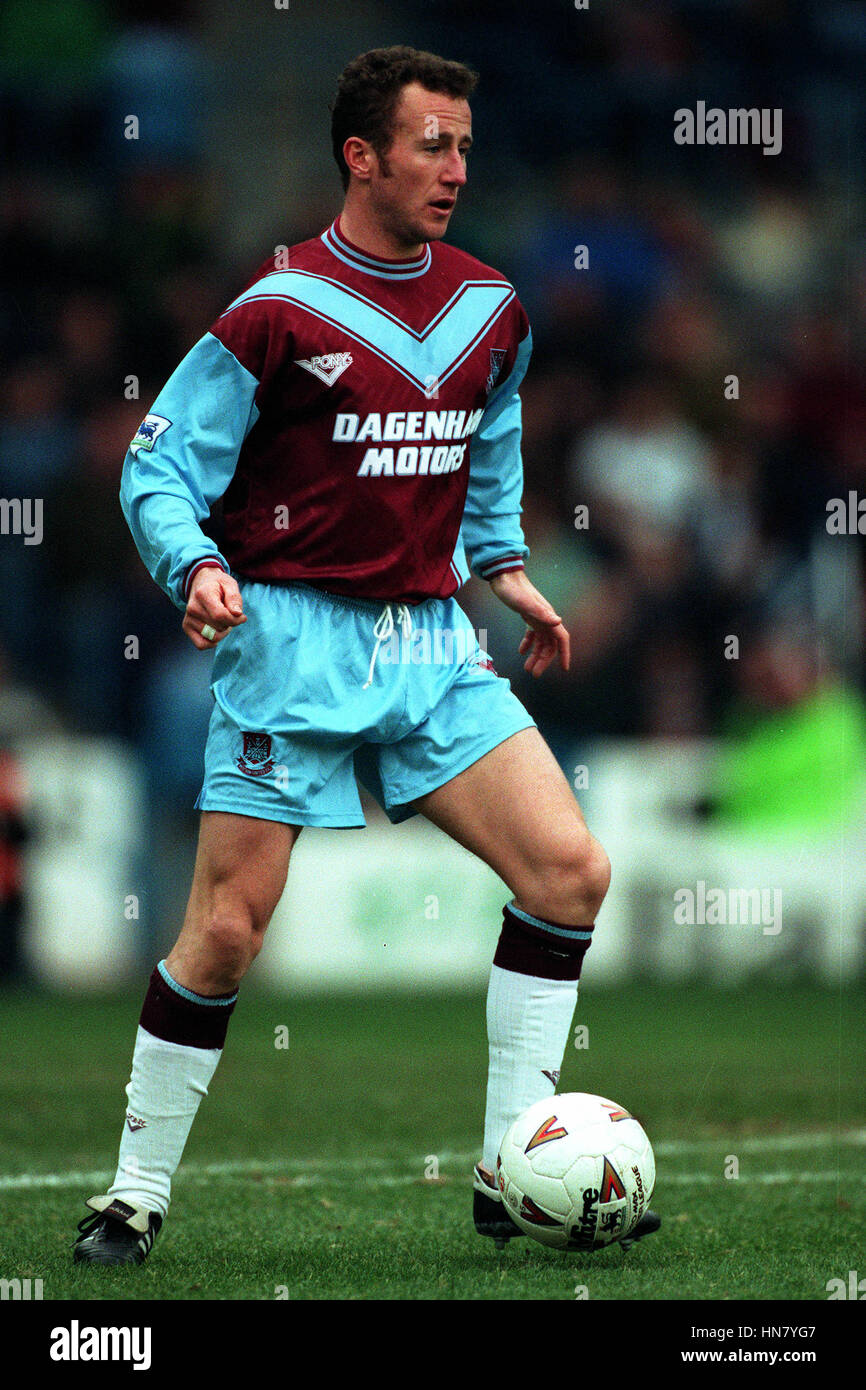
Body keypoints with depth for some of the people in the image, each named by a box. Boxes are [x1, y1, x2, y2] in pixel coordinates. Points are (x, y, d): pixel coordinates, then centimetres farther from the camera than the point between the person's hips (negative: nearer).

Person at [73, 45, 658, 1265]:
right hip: (293, 639, -5)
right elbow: (157, 473, -7)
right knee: (228, 928, -7)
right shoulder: (278, 311, -10)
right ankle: (137, 1190, 9)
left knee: (571, 869, -9)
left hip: (429, 641, 5)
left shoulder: (492, 310, 9)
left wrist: (505, 568, 16)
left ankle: (511, 1175, -1)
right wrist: (198, 568, -24)